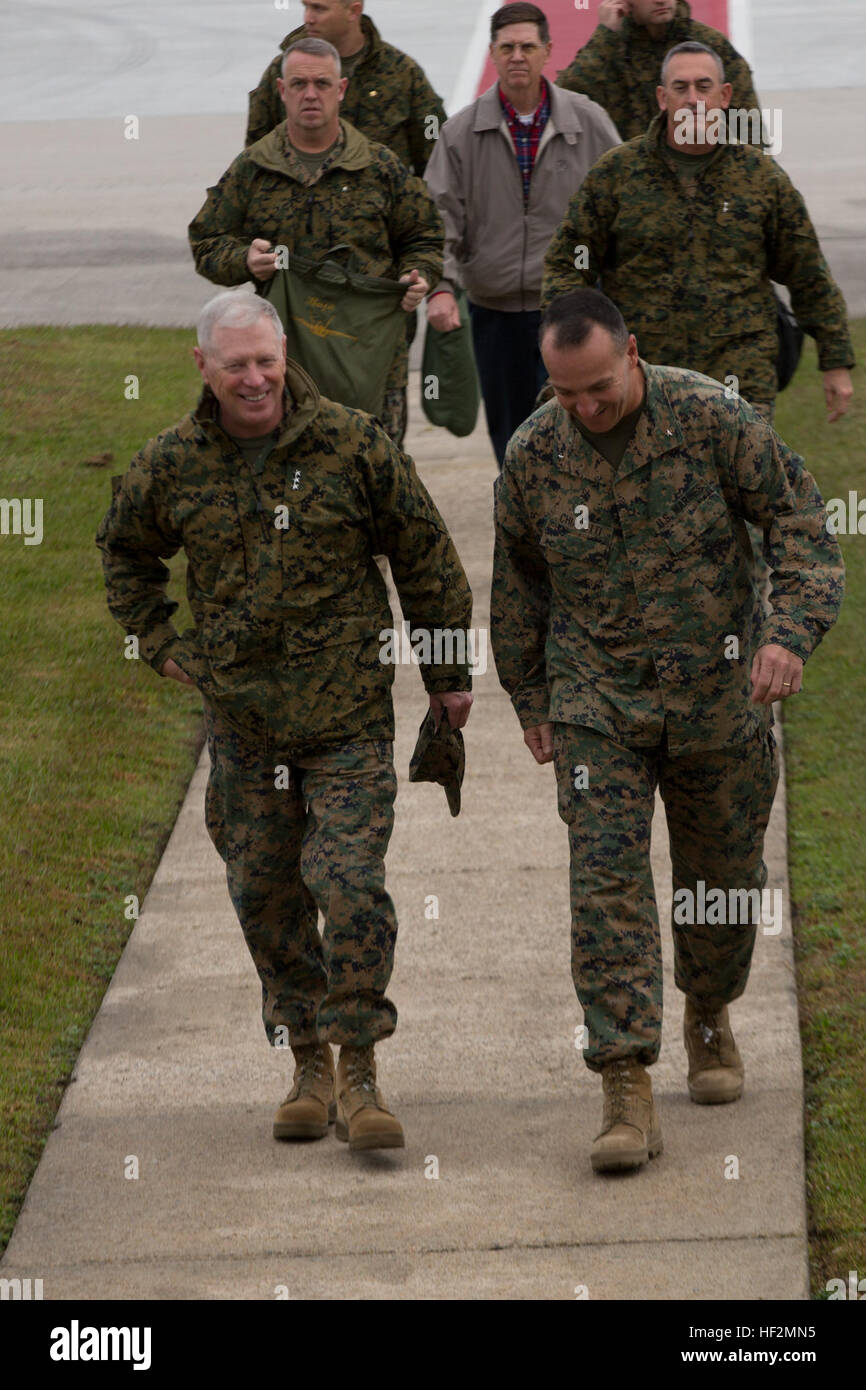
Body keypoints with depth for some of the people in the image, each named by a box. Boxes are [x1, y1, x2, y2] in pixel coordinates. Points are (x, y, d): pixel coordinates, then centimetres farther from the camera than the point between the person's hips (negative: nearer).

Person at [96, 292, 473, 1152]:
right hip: (240, 719, 3)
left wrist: (449, 675, 8)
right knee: (265, 895, 7)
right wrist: (159, 644, 15)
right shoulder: (173, 465, 1)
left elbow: (426, 557, 4)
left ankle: (359, 1075, -6)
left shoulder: (351, 445, -6)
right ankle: (309, 1069, 20)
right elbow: (124, 552, 23)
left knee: (349, 882, -12)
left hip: (348, 717, -3)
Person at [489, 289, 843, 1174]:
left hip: (719, 696, 0)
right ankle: (626, 1089, -16)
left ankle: (709, 1018, 41)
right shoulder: (532, 454, -5)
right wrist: (530, 699, 15)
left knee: (722, 877, 12)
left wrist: (791, 631, -26)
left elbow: (802, 523, -10)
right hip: (597, 701, 0)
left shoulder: (713, 420, -12)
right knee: (605, 878, -13)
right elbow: (518, 585, 11)